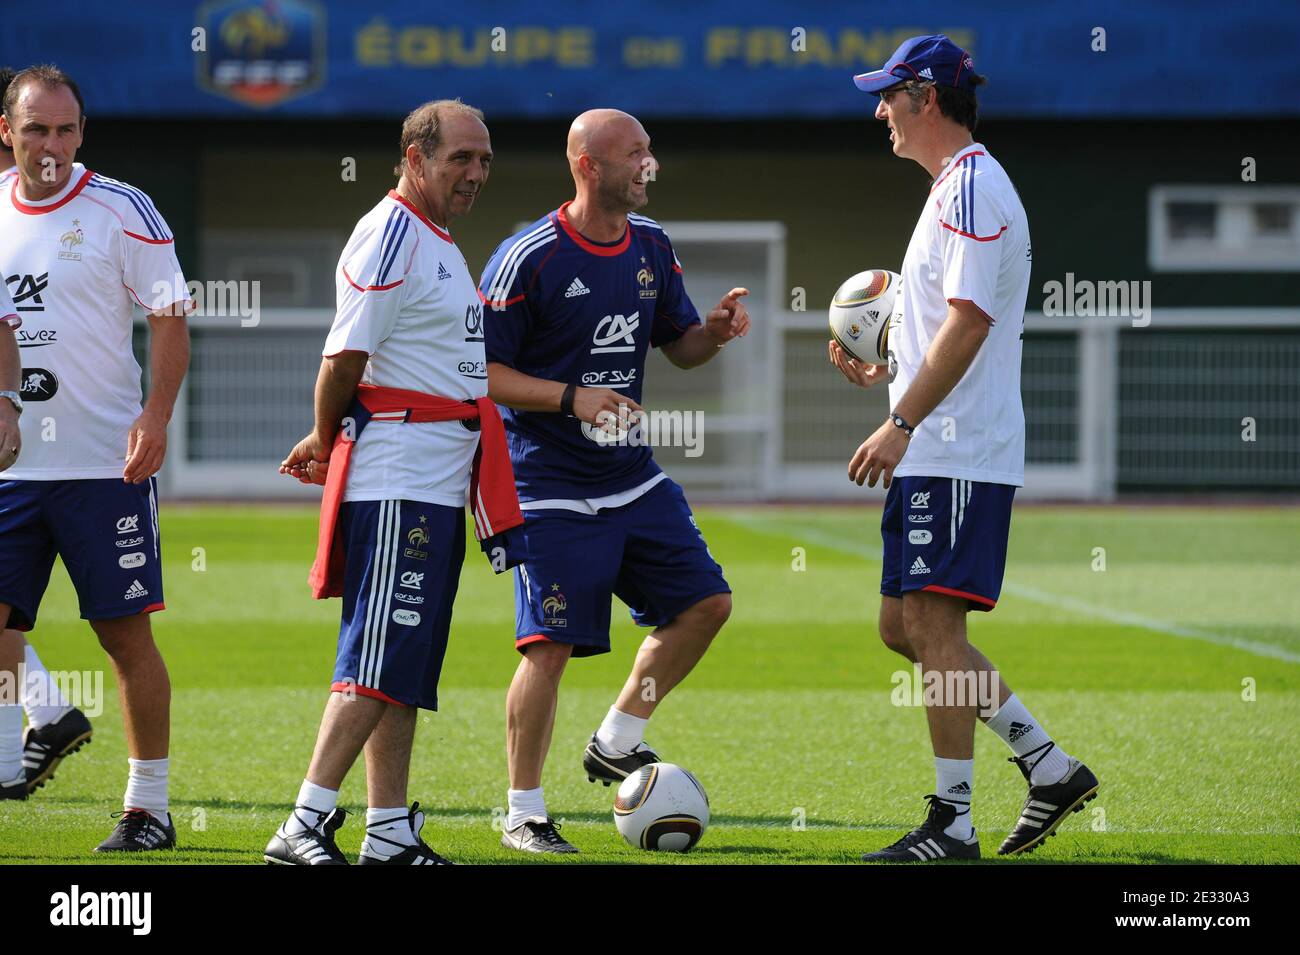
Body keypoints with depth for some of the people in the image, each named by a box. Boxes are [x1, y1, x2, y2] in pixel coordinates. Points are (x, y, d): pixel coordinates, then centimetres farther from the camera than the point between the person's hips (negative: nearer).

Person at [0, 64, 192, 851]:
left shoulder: (121, 211, -4)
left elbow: (171, 318, -5)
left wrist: (156, 415, -17)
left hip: (105, 462, -4)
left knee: (126, 632, 0)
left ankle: (149, 807, 9)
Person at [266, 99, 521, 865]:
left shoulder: (439, 244, 20)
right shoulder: (391, 235, -12)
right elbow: (346, 357, -16)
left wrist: (330, 444, 12)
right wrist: (329, 443, -1)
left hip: (440, 484, 10)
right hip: (397, 478, -10)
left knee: (409, 663, 10)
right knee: (380, 657, -15)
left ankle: (390, 833, 14)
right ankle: (305, 827, -18)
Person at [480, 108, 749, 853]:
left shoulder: (651, 245, 6)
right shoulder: (528, 259, -15)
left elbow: (679, 346, 17)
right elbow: (480, 371, -13)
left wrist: (715, 331, -6)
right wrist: (571, 398, -23)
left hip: (633, 476, 7)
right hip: (552, 489, -7)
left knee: (706, 602, 5)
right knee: (551, 645, -9)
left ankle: (615, 743, 20)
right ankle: (524, 815, 3)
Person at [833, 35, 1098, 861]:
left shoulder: (972, 189, -13)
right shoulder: (955, 189, 20)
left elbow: (968, 322, -22)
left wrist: (902, 424, -23)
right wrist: (880, 372, 15)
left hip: (959, 456, -11)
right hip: (936, 452, 11)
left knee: (932, 623, -9)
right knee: (904, 625, 11)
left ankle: (953, 825, -7)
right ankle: (1050, 768, 15)